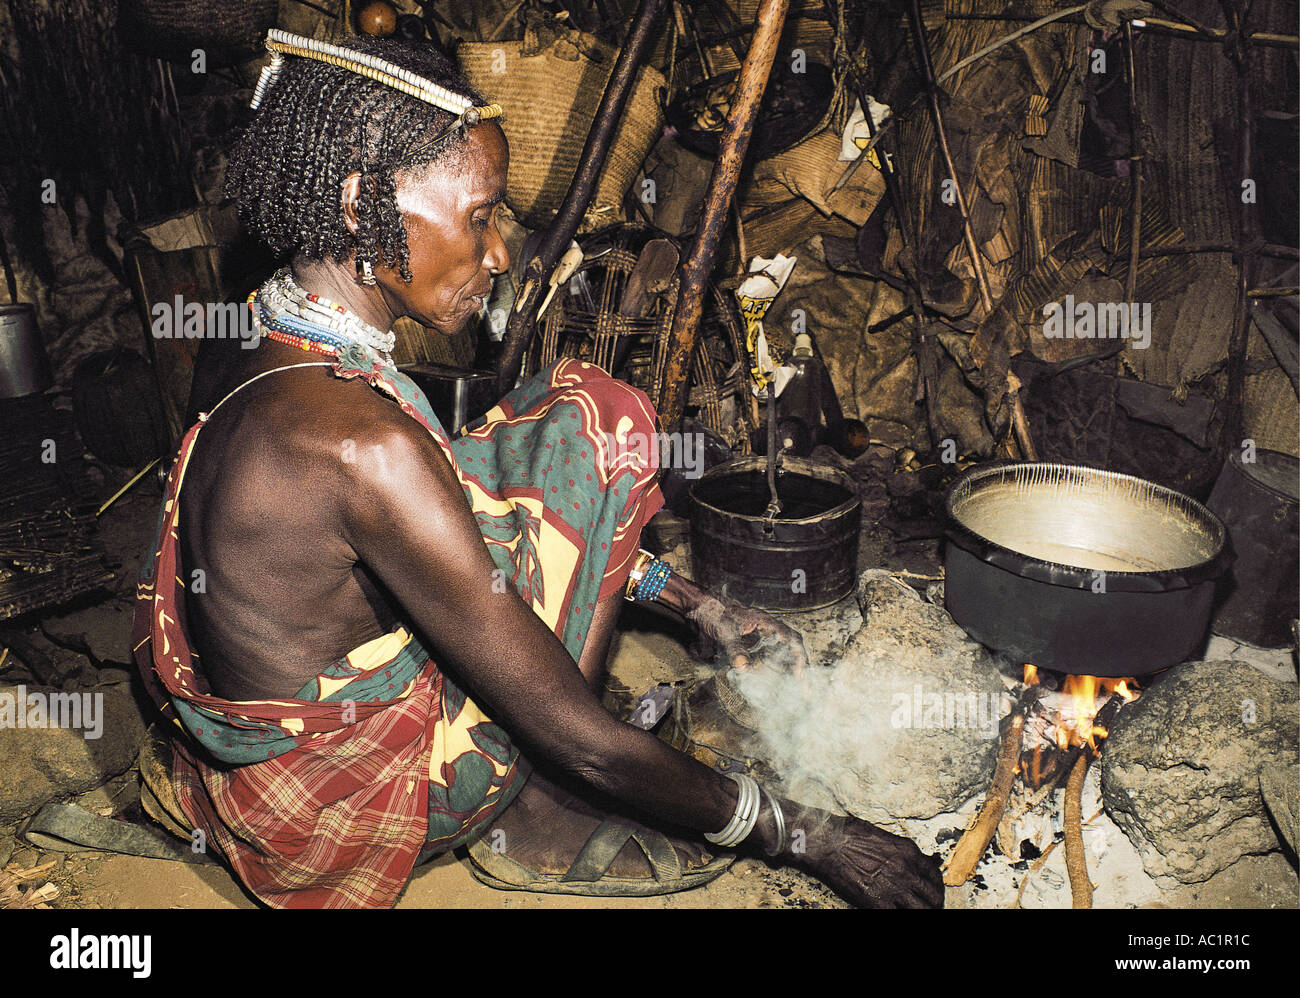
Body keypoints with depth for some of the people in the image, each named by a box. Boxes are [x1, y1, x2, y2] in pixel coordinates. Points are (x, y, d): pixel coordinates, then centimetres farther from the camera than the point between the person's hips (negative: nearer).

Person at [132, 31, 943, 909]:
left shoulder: (246, 374, -2)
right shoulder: (365, 445, -32)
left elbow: (439, 518, 7)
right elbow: (576, 737, -26)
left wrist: (703, 609, 9)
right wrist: (804, 836, -12)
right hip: (328, 824, -8)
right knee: (594, 419, -12)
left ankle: (521, 795, 10)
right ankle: (531, 813, 0)